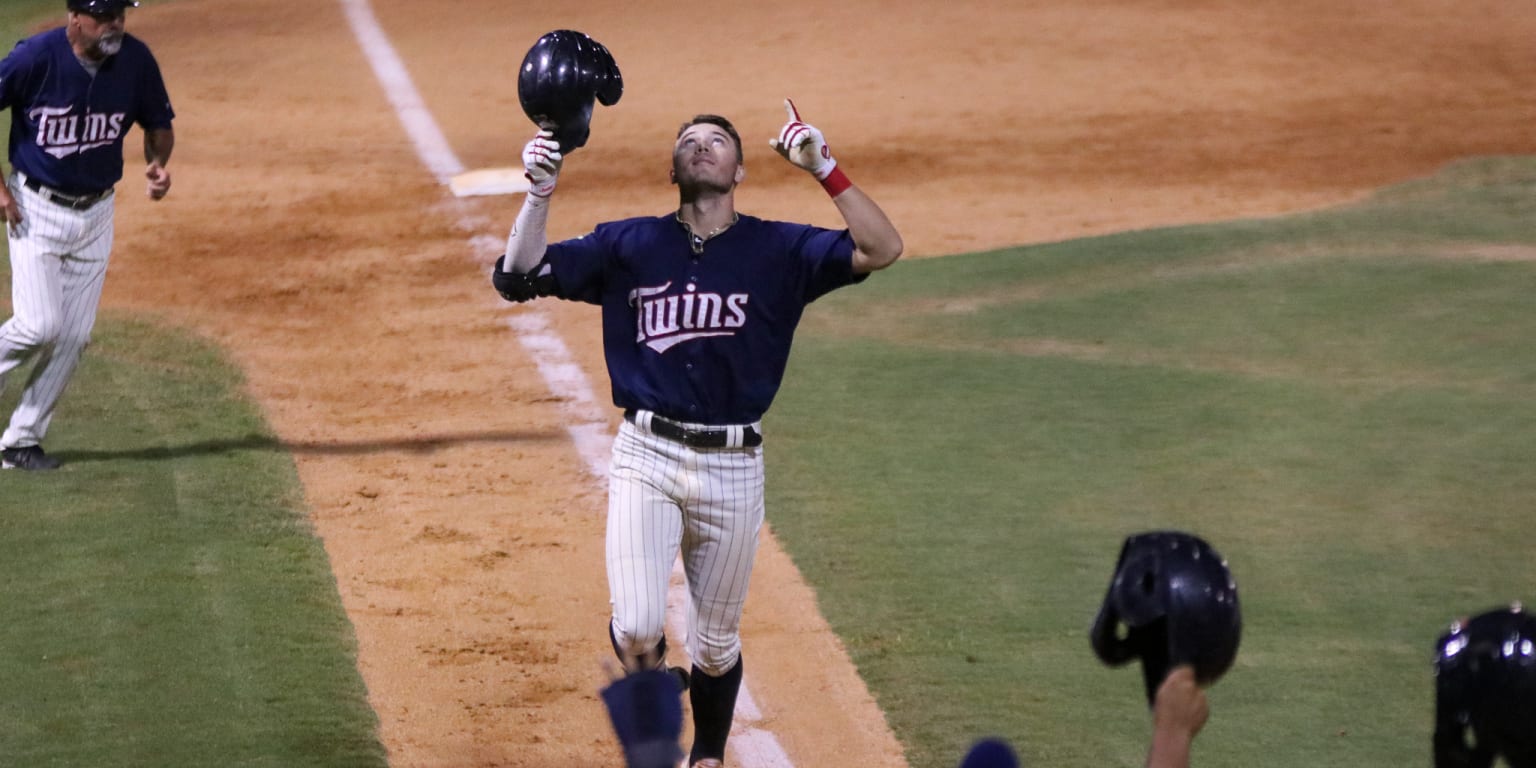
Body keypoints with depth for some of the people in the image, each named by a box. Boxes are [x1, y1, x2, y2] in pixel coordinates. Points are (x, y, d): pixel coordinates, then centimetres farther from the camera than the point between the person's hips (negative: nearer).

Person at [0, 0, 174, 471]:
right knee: (40, 324, -14)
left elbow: (159, 124, 8)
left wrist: (158, 162, -14)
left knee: (74, 336, 2)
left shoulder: (136, 60, -8)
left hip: (96, 214, 4)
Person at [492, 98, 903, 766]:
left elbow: (881, 250, -10)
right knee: (636, 630, -16)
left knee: (716, 646, 11)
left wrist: (824, 170, -17)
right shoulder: (629, 245, 6)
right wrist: (539, 193, -14)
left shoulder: (778, 250, 3)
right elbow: (519, 278, -1)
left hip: (733, 467, 1)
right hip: (646, 458, -1)